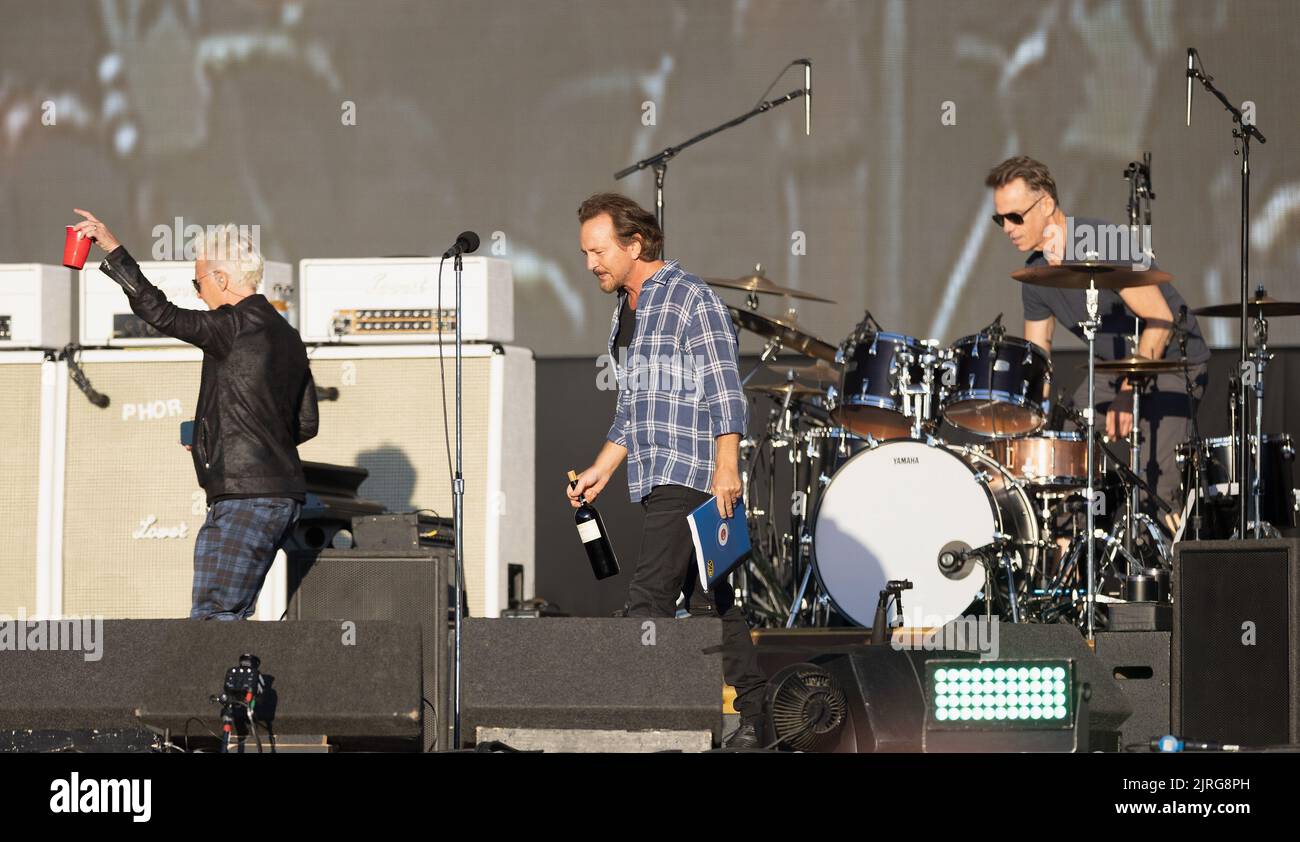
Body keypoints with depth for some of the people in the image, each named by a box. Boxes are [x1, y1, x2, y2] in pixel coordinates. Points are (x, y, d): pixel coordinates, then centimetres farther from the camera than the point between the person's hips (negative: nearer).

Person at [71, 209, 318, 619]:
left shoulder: (240, 325, -11)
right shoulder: (286, 336, 17)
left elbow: (162, 315, -19)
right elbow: (306, 424, 22)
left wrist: (113, 248, -13)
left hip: (246, 496, -10)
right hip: (283, 495, 10)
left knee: (212, 616, -12)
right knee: (227, 616, 12)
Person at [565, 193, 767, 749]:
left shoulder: (689, 297, -8)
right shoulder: (626, 310, 20)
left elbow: (725, 390, -13)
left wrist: (726, 468, -20)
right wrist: (601, 471, 21)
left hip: (692, 472, -9)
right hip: (659, 476, 9)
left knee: (650, 596, -14)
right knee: (707, 600, 8)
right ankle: (754, 716, 12)